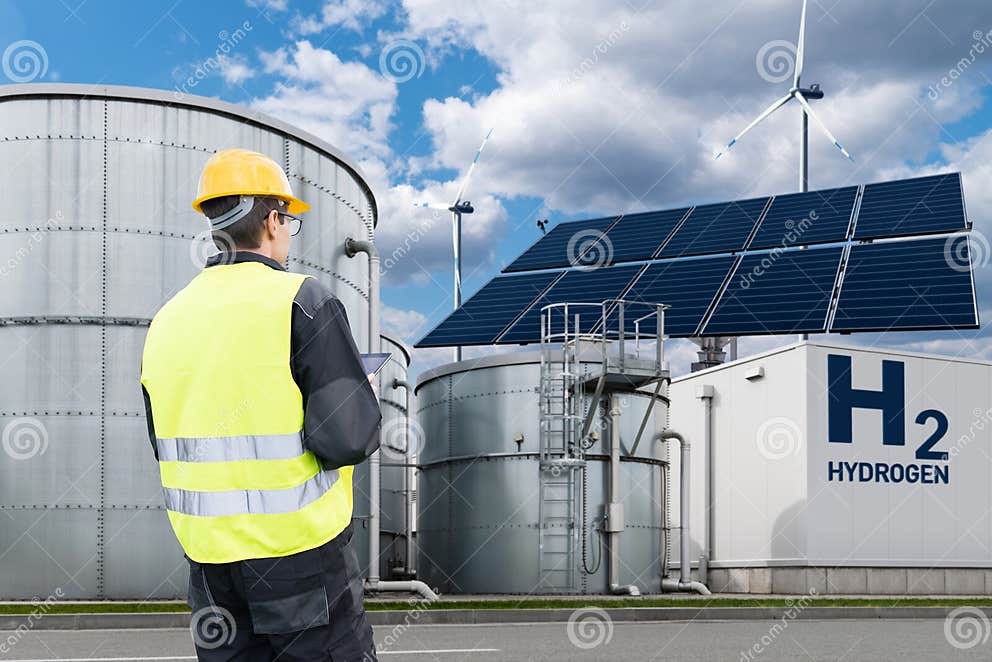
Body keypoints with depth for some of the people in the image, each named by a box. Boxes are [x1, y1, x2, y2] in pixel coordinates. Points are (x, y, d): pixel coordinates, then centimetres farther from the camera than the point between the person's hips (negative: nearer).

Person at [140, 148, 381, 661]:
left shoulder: (167, 320, 6)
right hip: (298, 544, -5)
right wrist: (365, 400, 4)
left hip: (209, 554, 6)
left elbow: (168, 447, 12)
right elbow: (349, 439, -17)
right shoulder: (301, 301, -11)